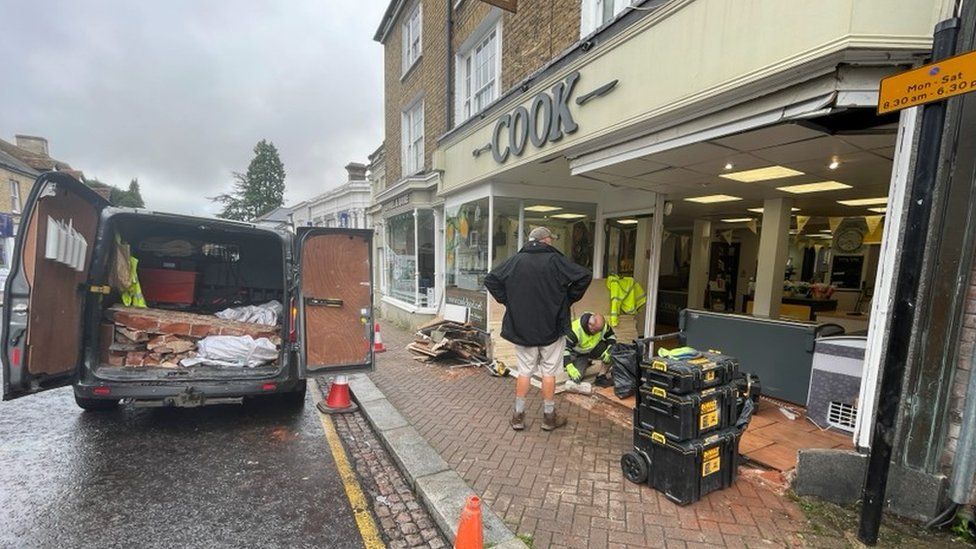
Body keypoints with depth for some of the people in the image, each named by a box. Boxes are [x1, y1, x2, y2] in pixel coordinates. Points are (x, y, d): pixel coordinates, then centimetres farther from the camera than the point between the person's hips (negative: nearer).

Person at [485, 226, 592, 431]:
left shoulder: (516, 260, -1)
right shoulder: (555, 259, -9)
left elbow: (490, 279, 0)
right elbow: (584, 276, -13)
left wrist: (507, 300, 3)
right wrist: (568, 299, -2)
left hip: (521, 327, 3)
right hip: (551, 327, -2)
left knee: (524, 371, 13)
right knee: (549, 372, 10)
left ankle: (518, 416, 20)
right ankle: (549, 417, 23)